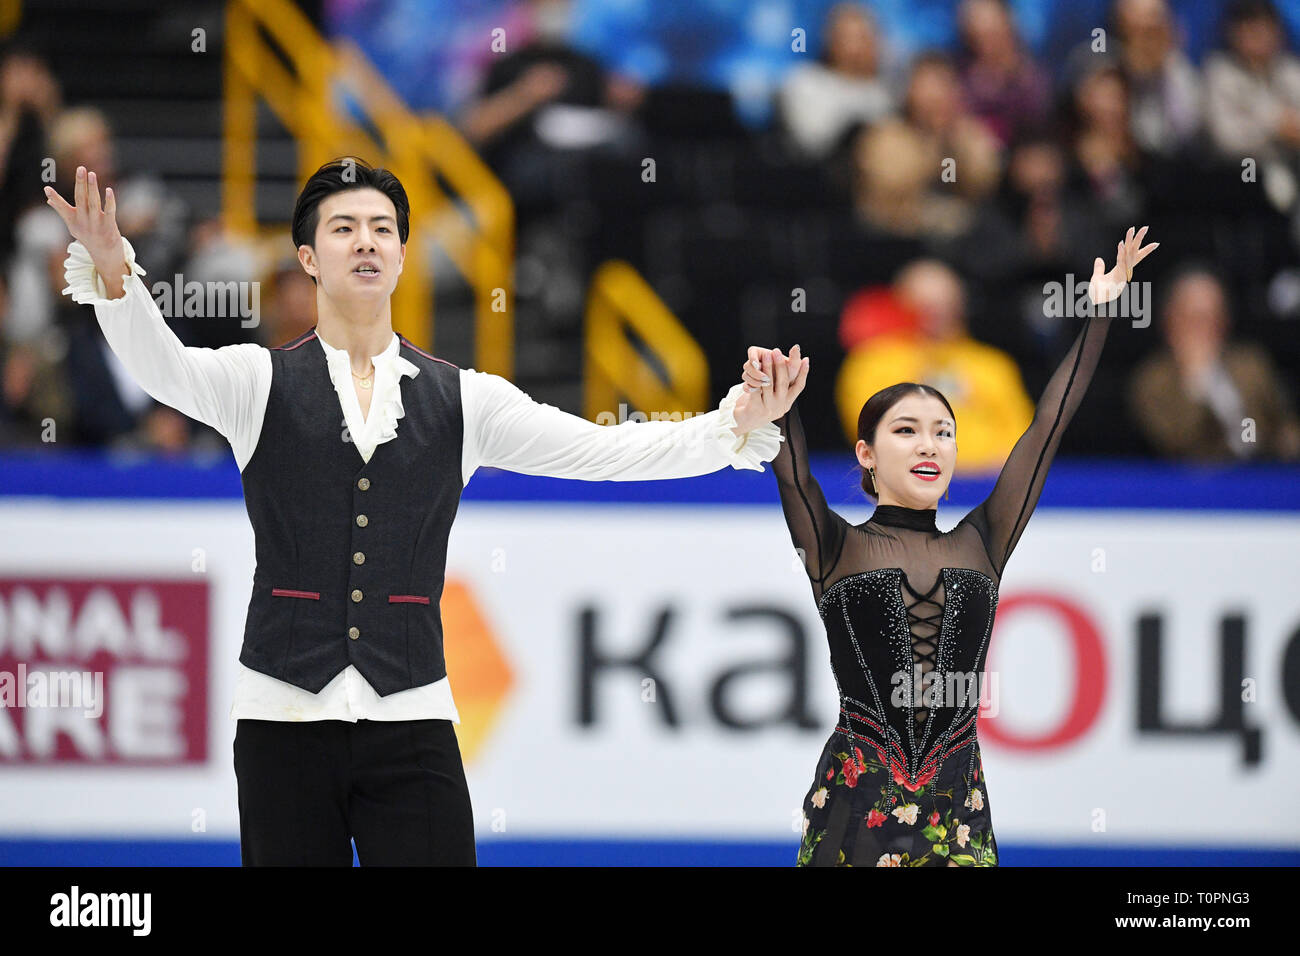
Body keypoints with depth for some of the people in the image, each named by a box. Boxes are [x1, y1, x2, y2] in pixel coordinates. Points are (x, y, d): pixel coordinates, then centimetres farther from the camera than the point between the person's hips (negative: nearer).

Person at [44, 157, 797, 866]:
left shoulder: (462, 401, 10)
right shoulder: (259, 382, 5)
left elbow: (601, 451, 4)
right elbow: (162, 365, -14)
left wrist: (738, 426, -9)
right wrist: (112, 271, -35)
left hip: (411, 719, 1)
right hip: (286, 714, -1)